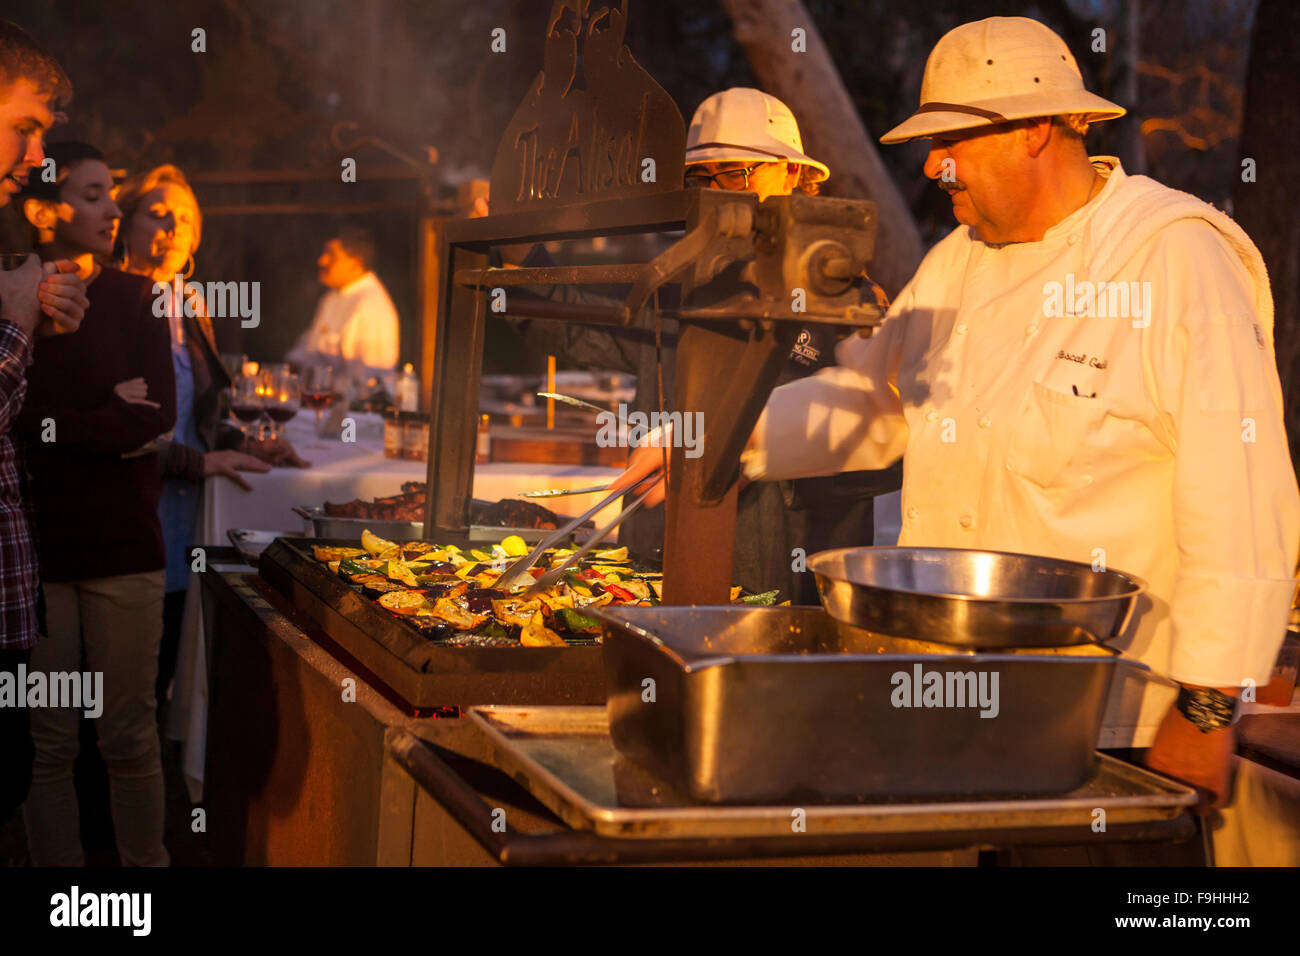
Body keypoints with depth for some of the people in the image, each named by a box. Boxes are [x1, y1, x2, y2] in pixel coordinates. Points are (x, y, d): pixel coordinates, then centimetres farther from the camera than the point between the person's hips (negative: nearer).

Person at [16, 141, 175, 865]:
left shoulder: (135, 300, 4)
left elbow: (159, 419, -6)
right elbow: (31, 421, -7)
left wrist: (47, 425, -9)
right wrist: (109, 420, -12)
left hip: (124, 550, 0)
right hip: (35, 551, 0)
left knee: (131, 738, 6)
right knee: (49, 744, 5)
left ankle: (146, 864, 18)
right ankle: (56, 864, 16)